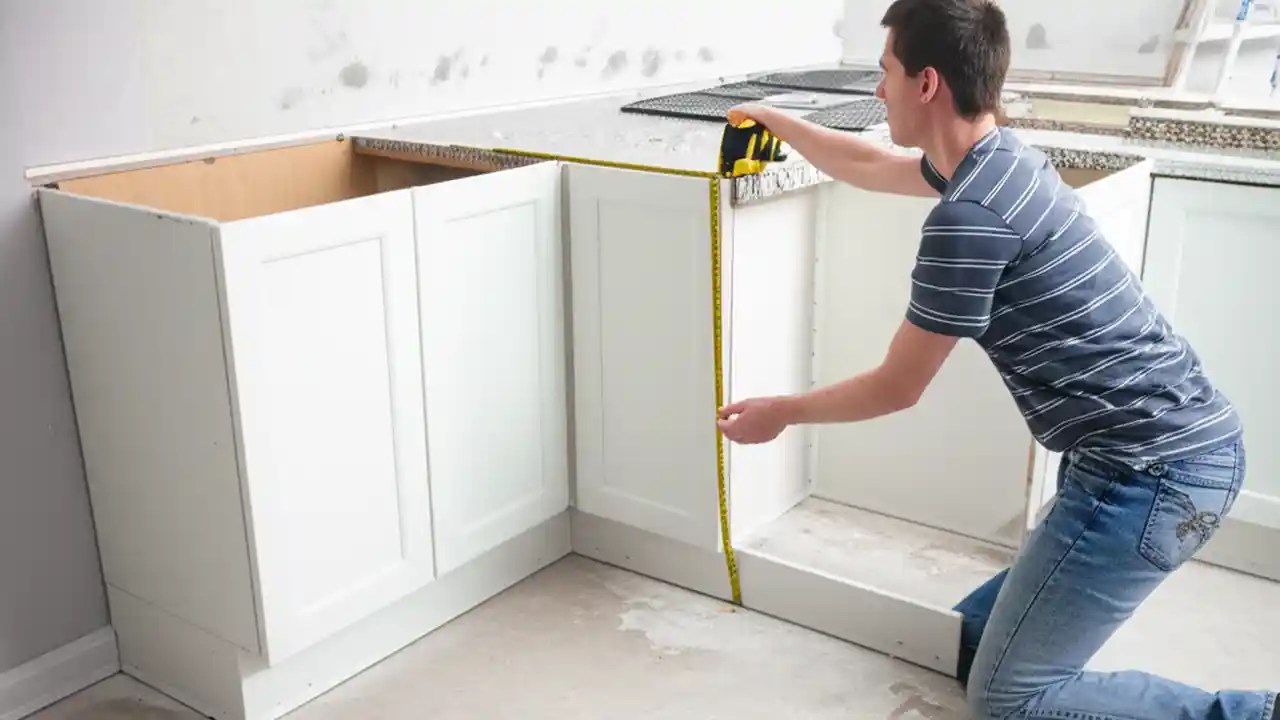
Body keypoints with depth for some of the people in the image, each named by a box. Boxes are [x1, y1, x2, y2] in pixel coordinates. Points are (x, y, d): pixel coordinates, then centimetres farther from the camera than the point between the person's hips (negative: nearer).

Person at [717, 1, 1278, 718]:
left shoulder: (970, 217, -21)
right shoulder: (999, 156, 9)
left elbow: (896, 389, -9)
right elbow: (868, 165, 28)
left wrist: (780, 412, 7)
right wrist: (775, 120, 41)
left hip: (1154, 471, -9)